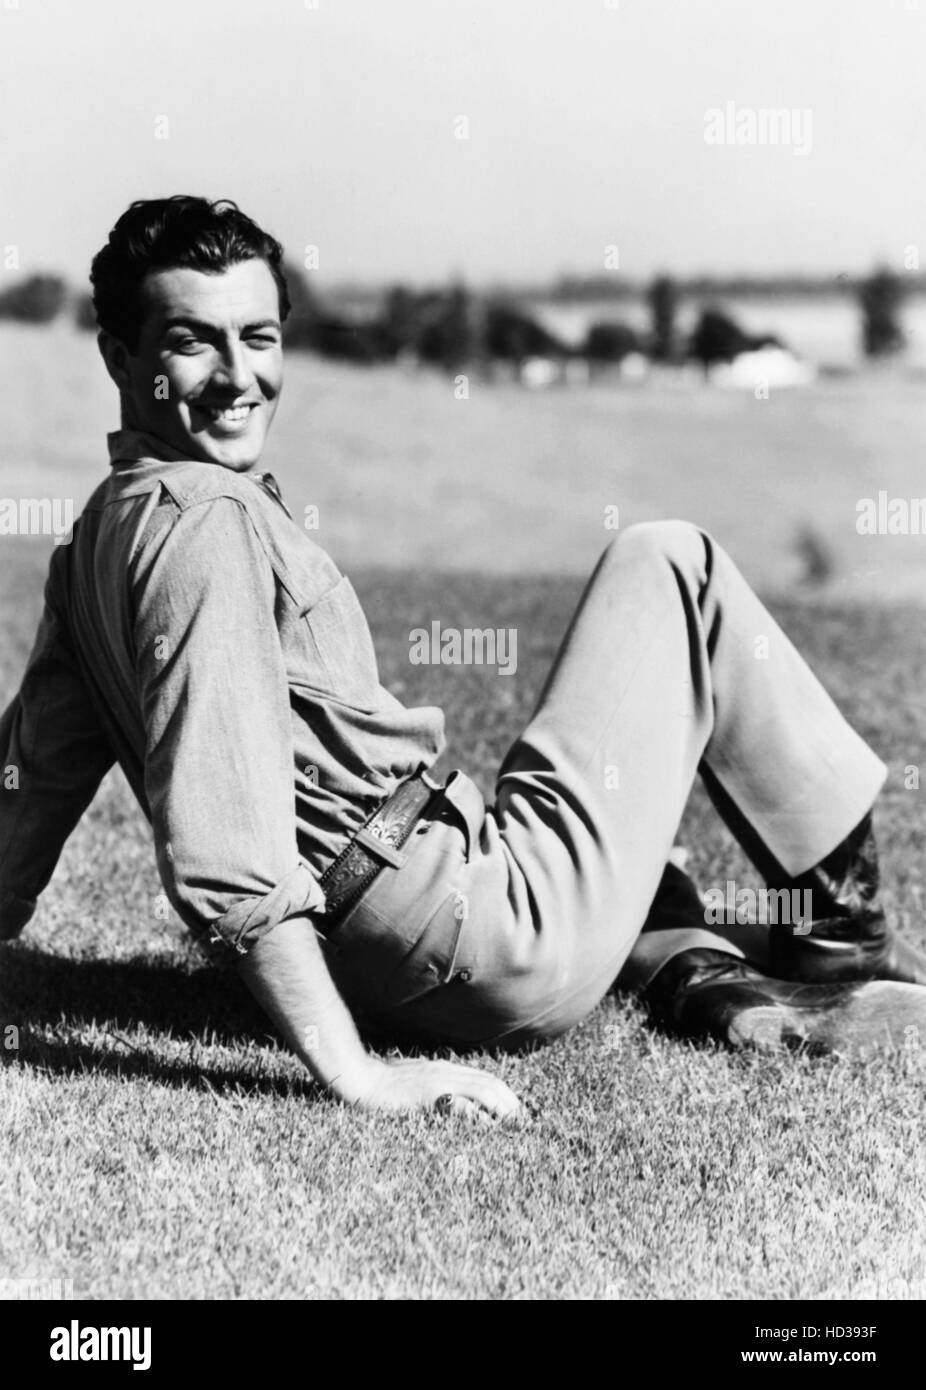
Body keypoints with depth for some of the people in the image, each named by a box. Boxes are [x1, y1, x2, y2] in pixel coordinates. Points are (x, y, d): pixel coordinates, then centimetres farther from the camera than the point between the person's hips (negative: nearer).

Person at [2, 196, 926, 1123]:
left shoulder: (103, 534, 11)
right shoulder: (206, 519, -18)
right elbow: (222, 845, -27)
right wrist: (350, 1074, -27)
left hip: (375, 969, 9)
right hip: (493, 930, -9)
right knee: (669, 568, 5)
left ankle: (701, 972, 12)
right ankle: (847, 929, 14)